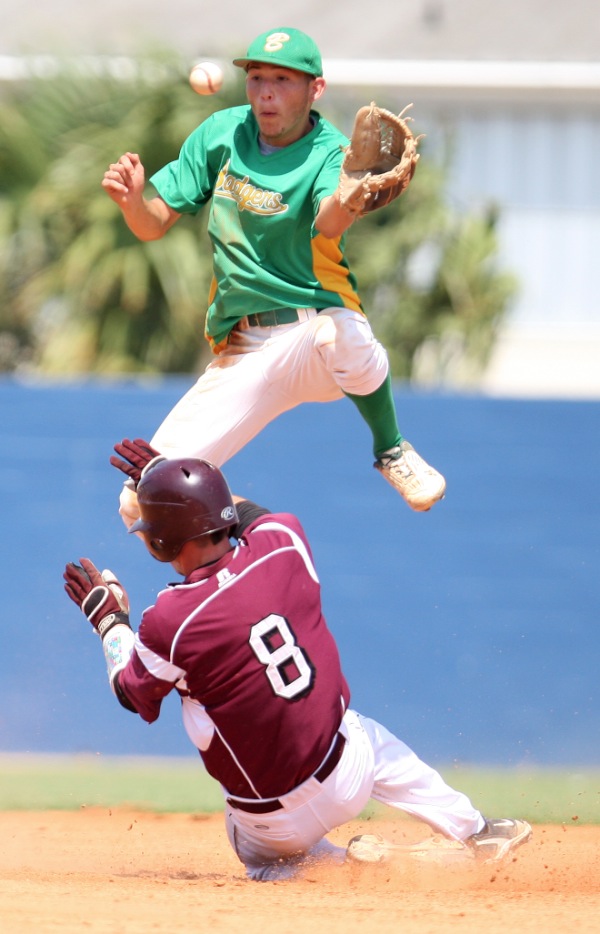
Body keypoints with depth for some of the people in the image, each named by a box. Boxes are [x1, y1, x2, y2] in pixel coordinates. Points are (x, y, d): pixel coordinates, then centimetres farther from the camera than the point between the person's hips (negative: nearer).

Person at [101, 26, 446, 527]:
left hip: (315, 323, -4)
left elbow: (328, 224, -31)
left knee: (342, 334, -42)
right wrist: (131, 198, -16)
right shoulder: (222, 134, 5)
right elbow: (154, 223, 7)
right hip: (241, 353, 4)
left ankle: (391, 449, -12)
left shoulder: (330, 152, -9)